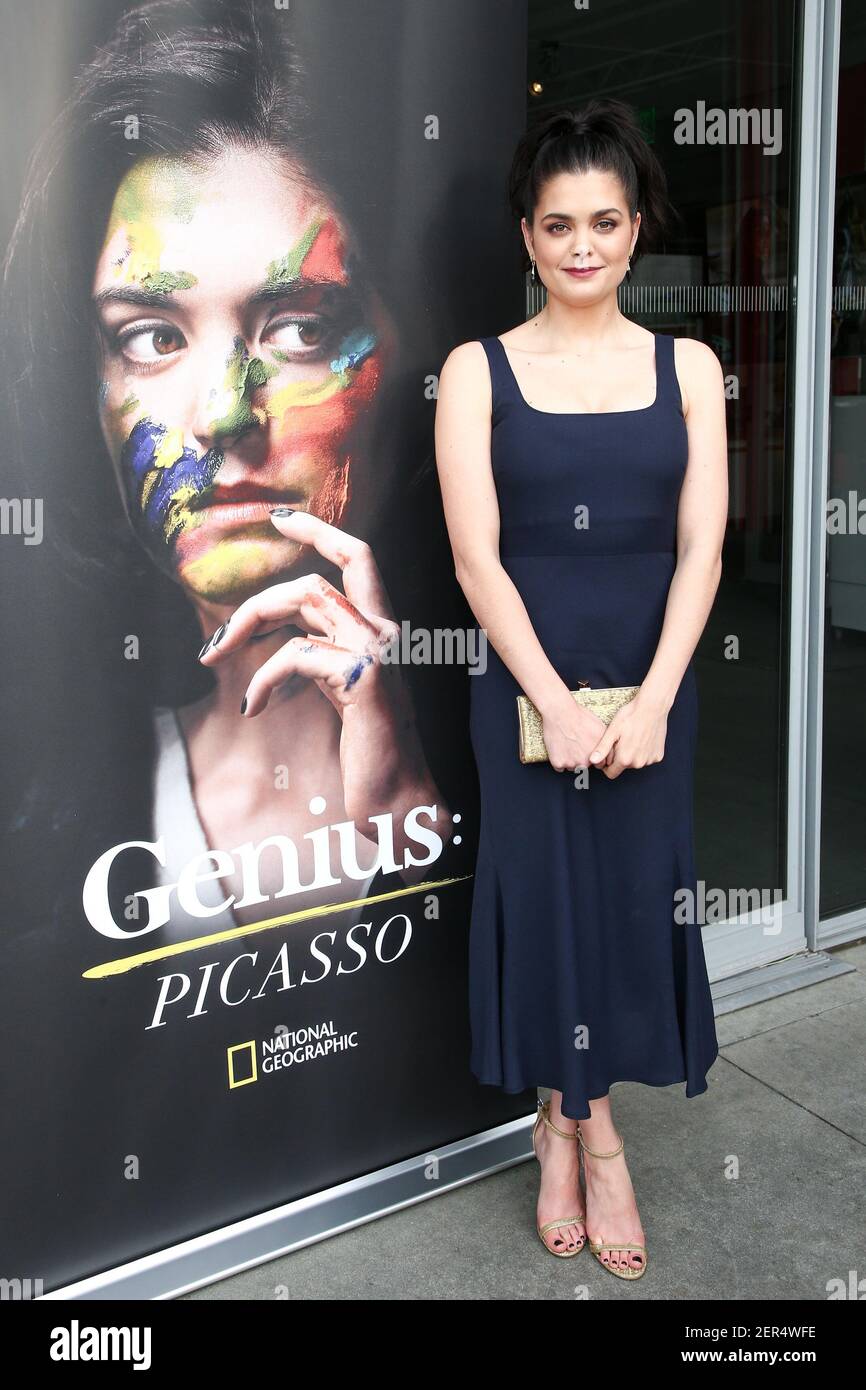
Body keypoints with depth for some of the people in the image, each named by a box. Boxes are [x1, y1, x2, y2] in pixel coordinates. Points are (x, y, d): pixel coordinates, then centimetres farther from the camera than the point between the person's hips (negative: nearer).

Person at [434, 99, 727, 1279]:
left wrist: (650, 701, -14)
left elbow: (701, 551, -3)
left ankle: (571, 1123, 30)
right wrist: (556, 700, -15)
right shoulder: (478, 371, -2)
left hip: (652, 683, 2)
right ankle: (588, 1129, 28)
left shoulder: (686, 367, 3)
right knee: (546, 894, 6)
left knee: (634, 894, 8)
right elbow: (476, 558, -8)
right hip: (528, 681, -1)